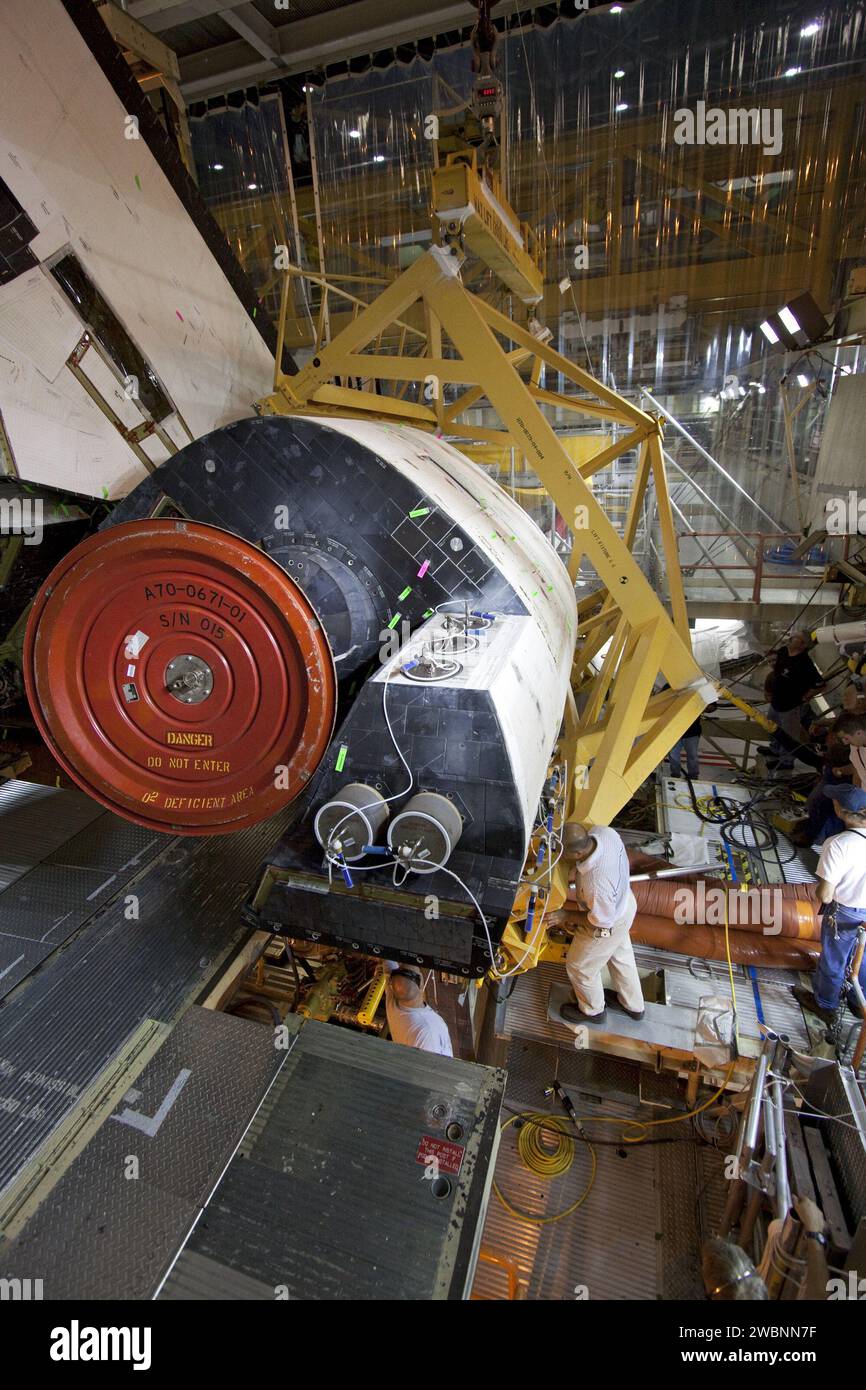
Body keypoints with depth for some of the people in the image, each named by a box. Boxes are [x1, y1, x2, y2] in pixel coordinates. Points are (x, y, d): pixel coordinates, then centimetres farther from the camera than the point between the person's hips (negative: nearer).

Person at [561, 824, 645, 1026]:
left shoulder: (596, 884, -46)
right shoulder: (603, 831, -29)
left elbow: (602, 920, -27)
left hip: (608, 926, -7)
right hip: (624, 902, 7)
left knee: (579, 966, 21)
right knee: (621, 956, 32)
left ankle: (593, 1010, 50)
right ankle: (633, 1005, 58)